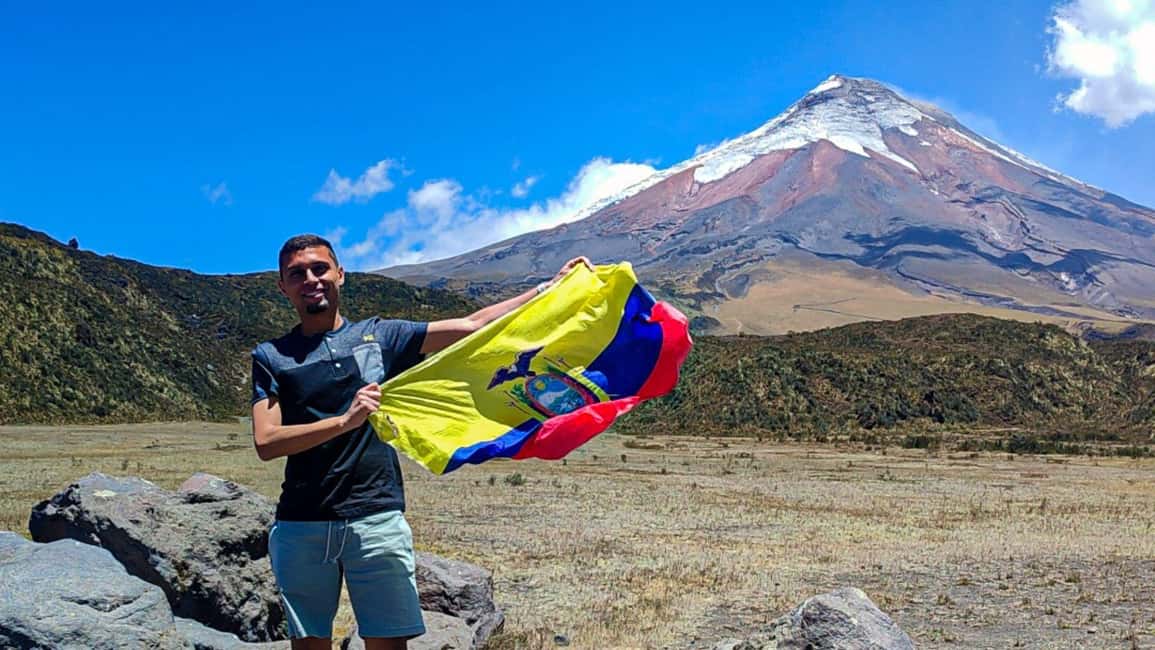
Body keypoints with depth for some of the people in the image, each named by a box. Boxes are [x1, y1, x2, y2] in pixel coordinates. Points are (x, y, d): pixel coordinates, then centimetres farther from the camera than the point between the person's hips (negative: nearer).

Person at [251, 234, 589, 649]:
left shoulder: (378, 335, 10)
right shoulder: (271, 357, 8)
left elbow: (472, 326, 7)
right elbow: (266, 443, -5)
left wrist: (550, 288, 2)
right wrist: (344, 421, -18)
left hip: (377, 519, 0)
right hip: (300, 527, 1)